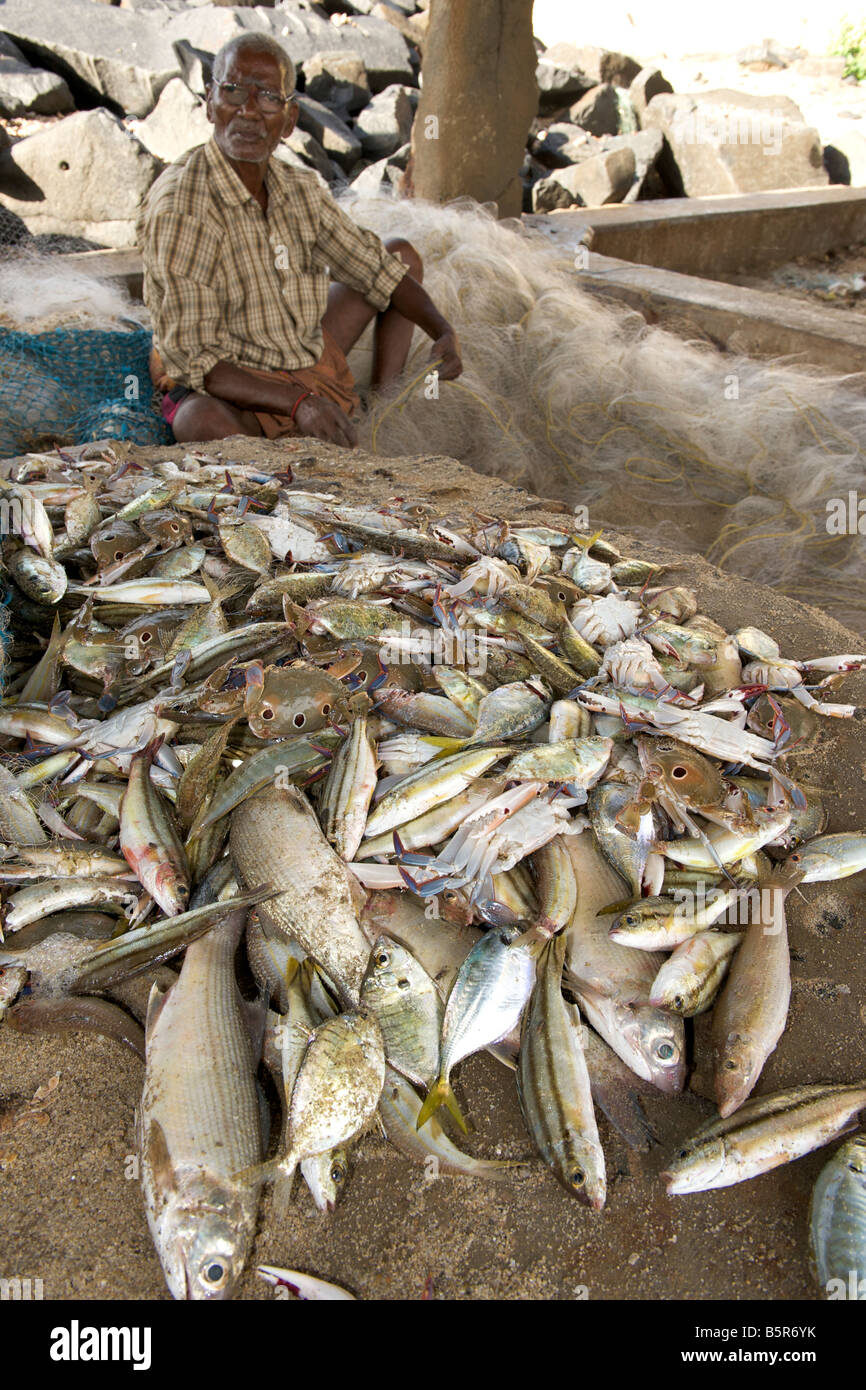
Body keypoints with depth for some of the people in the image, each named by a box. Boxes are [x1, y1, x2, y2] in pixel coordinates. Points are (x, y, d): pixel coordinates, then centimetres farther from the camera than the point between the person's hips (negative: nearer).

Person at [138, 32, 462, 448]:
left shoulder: (300, 191, -2)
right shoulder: (178, 207, -23)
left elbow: (376, 269, 11)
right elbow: (190, 358, -27)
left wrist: (443, 332, -6)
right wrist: (297, 402, -37)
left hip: (309, 363, 8)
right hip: (229, 387, -7)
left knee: (403, 253, 15)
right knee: (204, 422, -45)